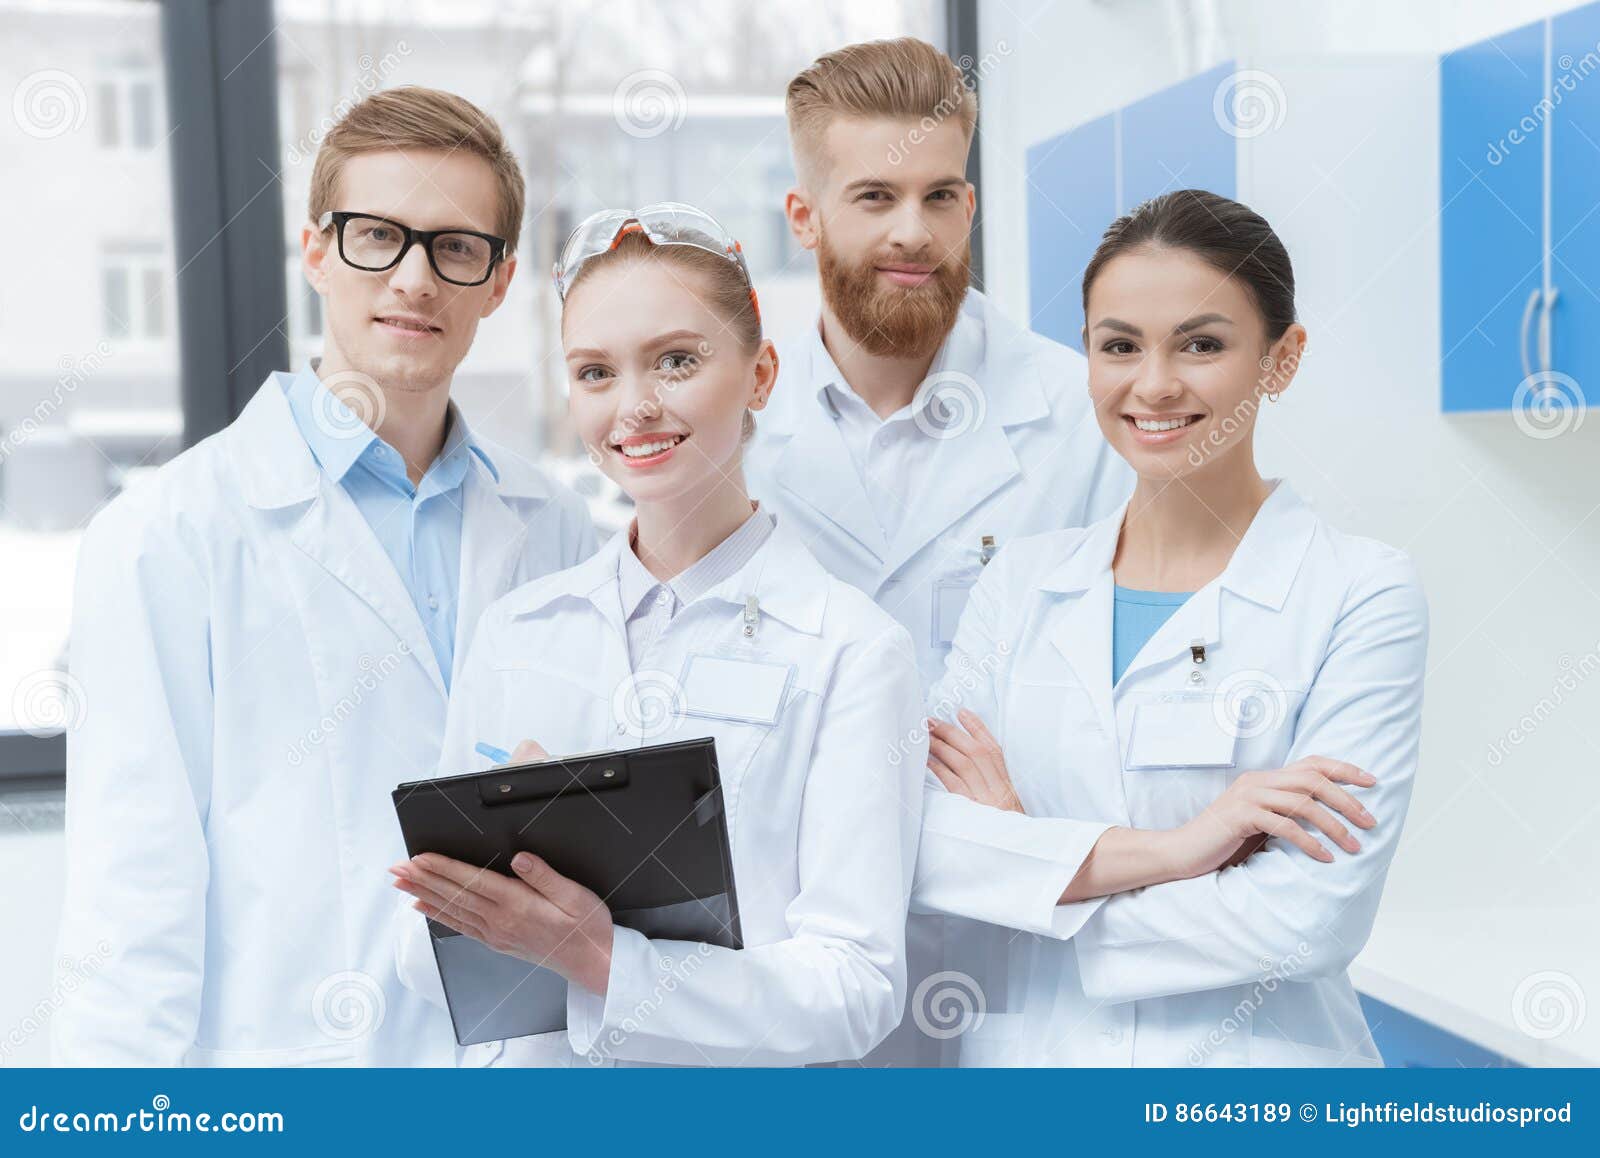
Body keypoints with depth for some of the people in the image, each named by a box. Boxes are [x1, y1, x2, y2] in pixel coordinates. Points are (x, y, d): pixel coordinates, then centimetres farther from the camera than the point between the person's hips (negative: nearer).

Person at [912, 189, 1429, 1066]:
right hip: (1027, 1047, 3)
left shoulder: (1363, 595, -9)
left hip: (1254, 1060, -3)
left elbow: (1312, 918, -18)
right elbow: (916, 844, -8)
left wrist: (1022, 846, -11)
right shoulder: (1019, 583, 2)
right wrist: (1161, 850, -21)